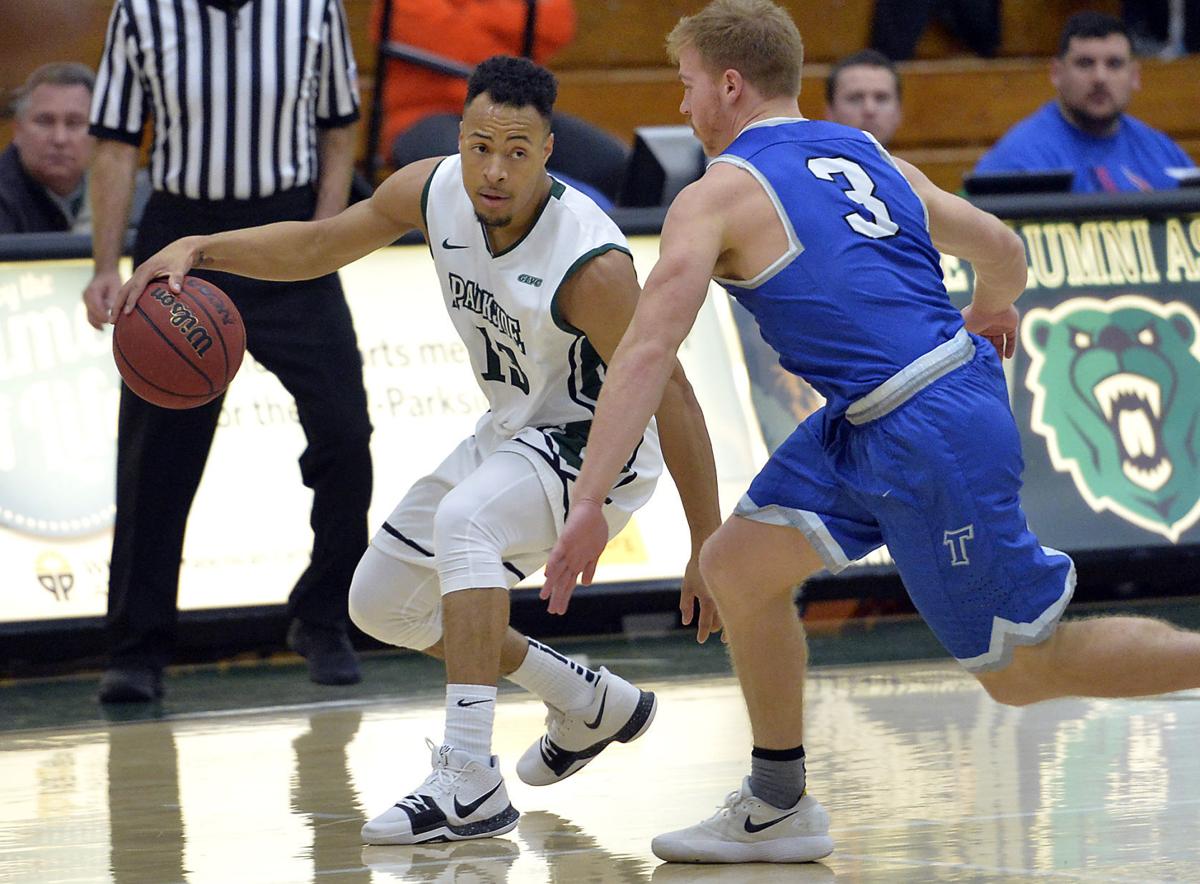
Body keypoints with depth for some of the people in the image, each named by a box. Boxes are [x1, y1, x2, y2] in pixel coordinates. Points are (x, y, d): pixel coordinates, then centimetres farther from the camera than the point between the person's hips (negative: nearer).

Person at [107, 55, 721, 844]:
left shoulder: (589, 265, -32)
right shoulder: (436, 190, -12)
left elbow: (671, 396, -27)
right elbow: (316, 246, 3)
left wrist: (710, 549, -27)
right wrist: (198, 248, -13)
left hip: (598, 446, -8)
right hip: (513, 432, 9)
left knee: (465, 518, -36)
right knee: (381, 603, 14)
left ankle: (469, 784, -38)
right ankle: (592, 705, 31)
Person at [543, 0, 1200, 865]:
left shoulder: (718, 194, -7)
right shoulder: (864, 155, 14)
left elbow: (648, 351, -16)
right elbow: (1003, 249, 22)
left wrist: (587, 505, -19)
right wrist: (990, 311, 46)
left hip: (930, 438, -9)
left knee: (1024, 672, 1)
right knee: (737, 566, 14)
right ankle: (778, 809, 20)